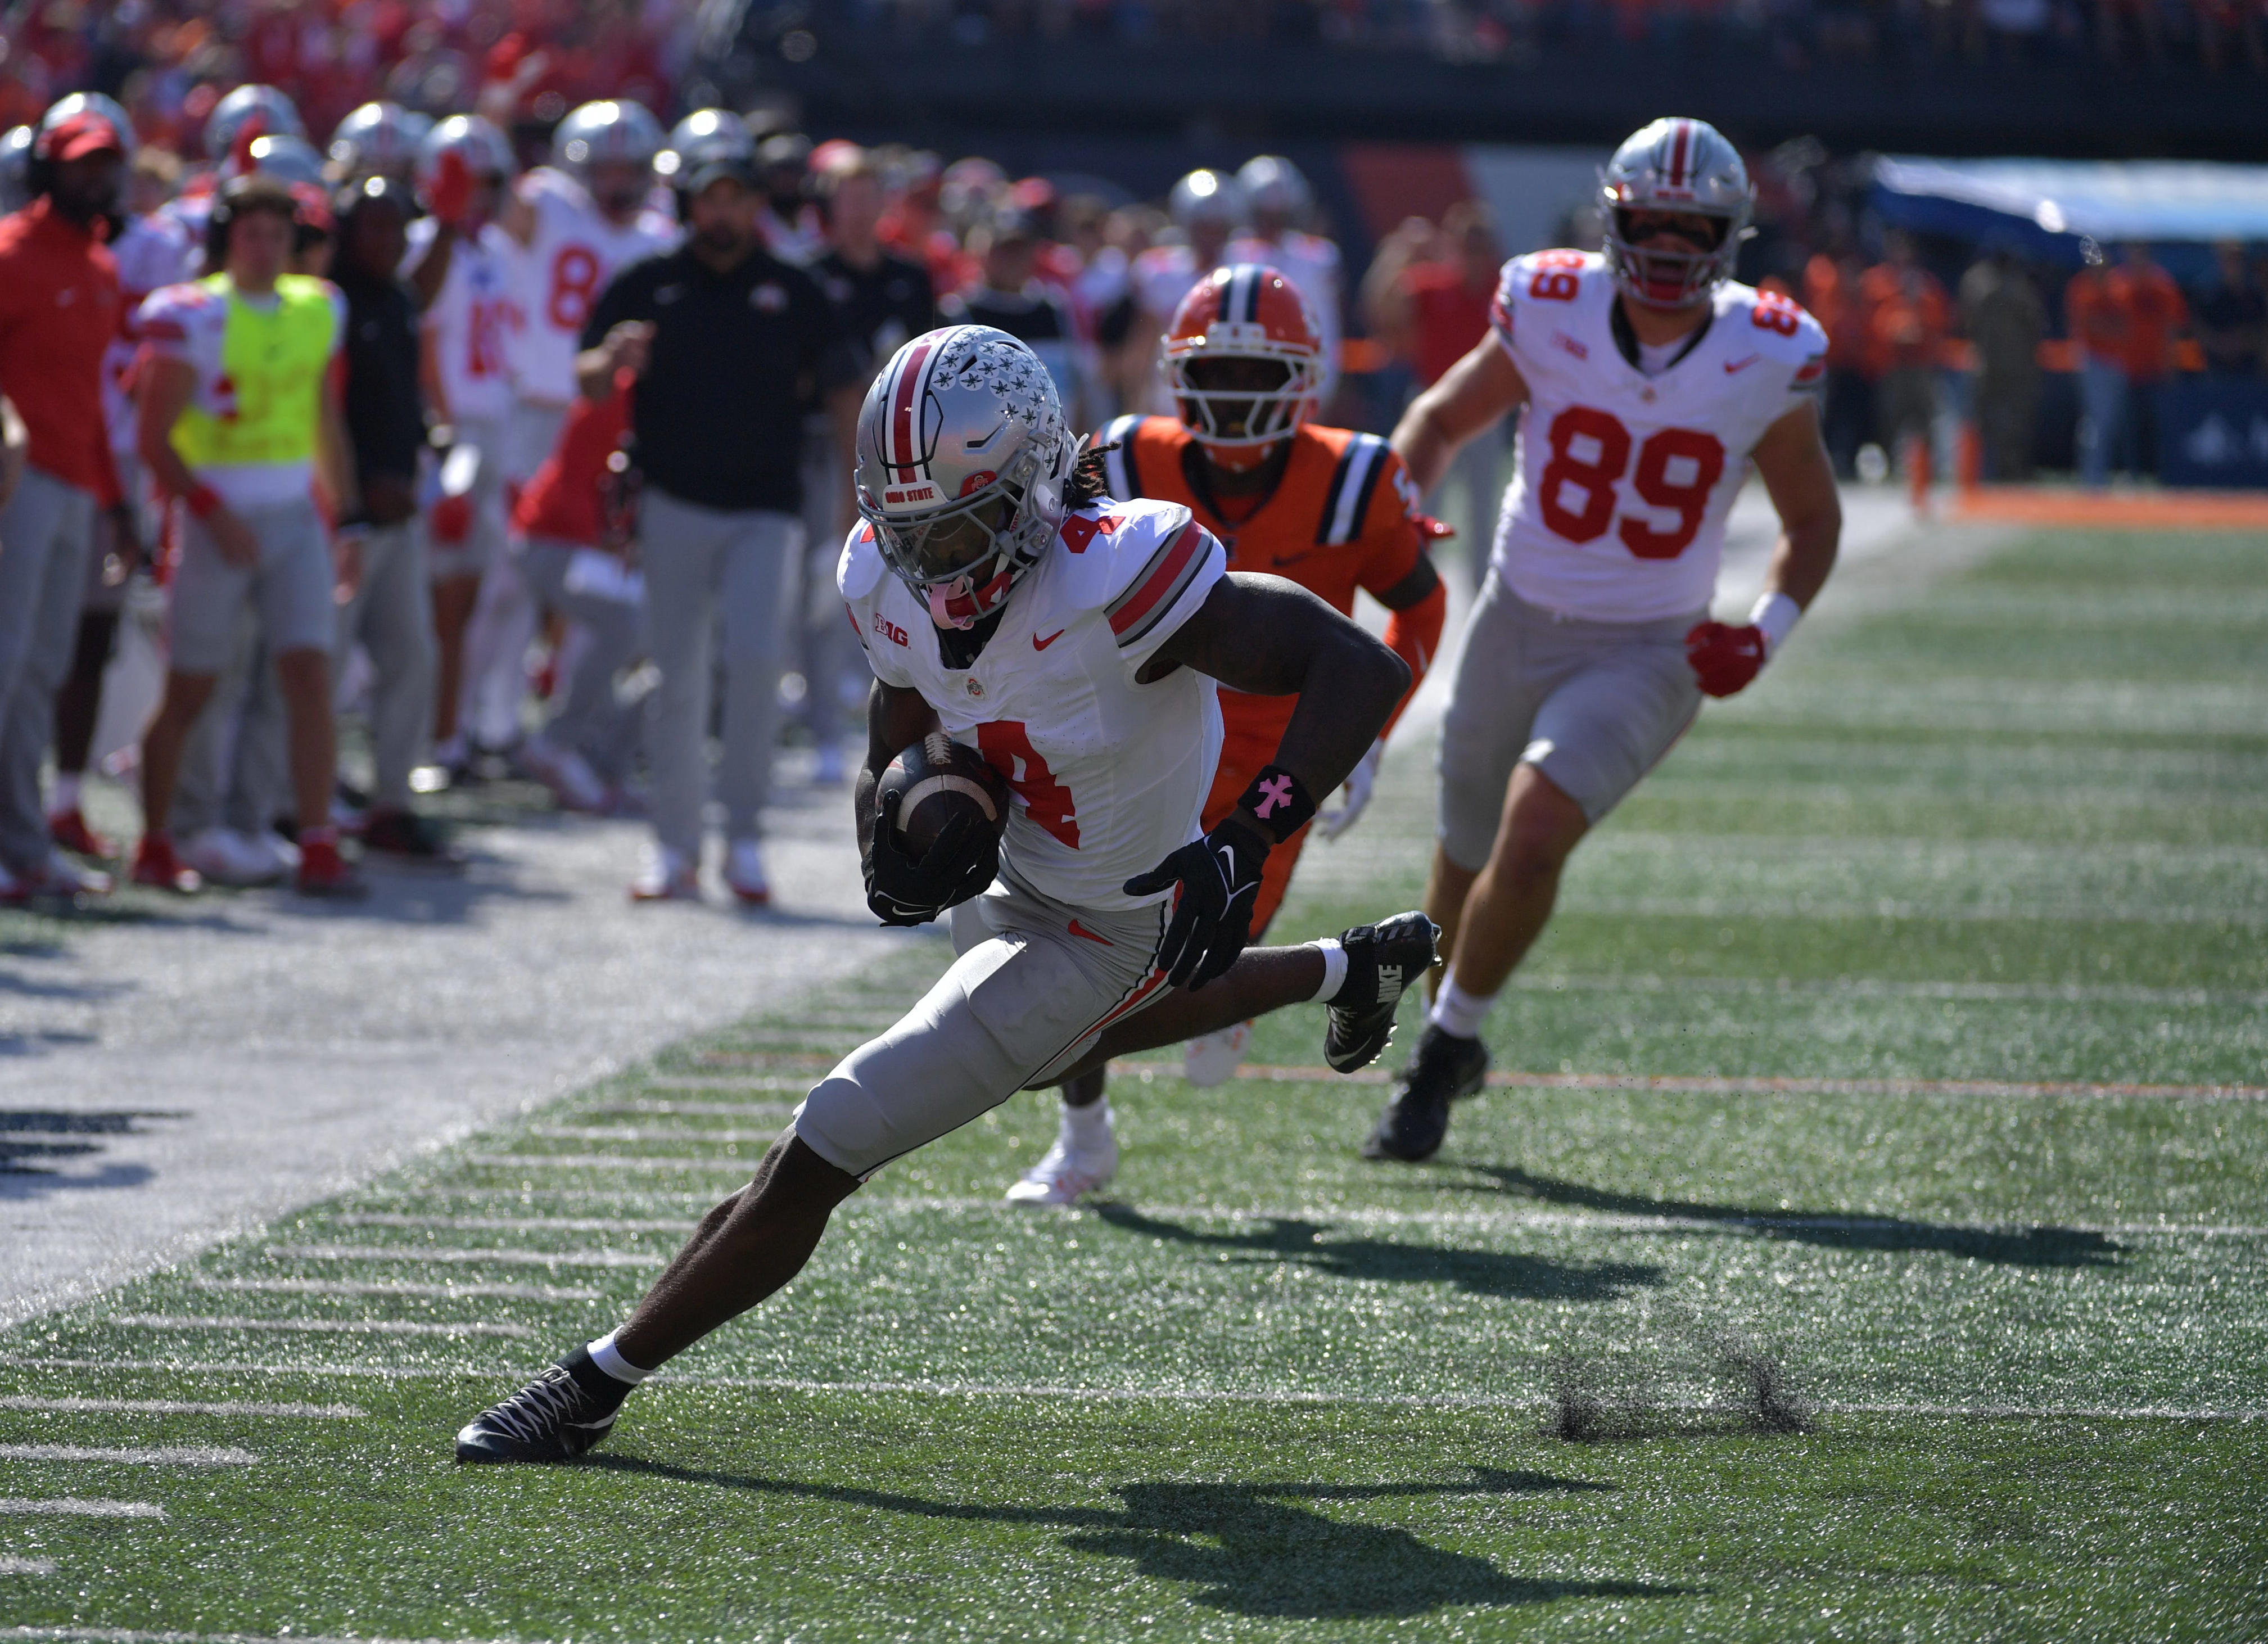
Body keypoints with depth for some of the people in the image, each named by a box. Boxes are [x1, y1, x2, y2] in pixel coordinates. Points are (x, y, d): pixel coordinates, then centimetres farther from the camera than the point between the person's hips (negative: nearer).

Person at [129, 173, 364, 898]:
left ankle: (319, 848, -9)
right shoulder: (195, 316, -9)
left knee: (311, 676, -8)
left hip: (296, 518, 4)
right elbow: (155, 439, -10)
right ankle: (154, 846, 18)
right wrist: (213, 513, -18)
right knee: (189, 694, 4)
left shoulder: (318, 310, 8)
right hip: (218, 520, -4)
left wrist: (347, 512, 15)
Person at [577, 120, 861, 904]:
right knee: (675, 672, 2)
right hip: (673, 505, 1)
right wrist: (611, 360, -24)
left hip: (766, 507, -1)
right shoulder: (648, 286, 6)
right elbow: (590, 383, 0)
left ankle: (745, 834, -4)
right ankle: (675, 845, 10)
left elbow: (843, 396, 9)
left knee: (755, 658, -15)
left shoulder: (792, 293, 8)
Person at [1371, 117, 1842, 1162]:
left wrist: (1768, 633, -12)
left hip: (1649, 654, -2)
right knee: (1471, 859, 14)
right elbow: (1440, 420, 7)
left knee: (1535, 834, -23)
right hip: (1520, 624, 2)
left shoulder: (1765, 360, -11)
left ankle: (1445, 1045, -3)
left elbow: (1813, 519, 4)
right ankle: (1447, 1037, 44)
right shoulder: (1553, 313, -10)